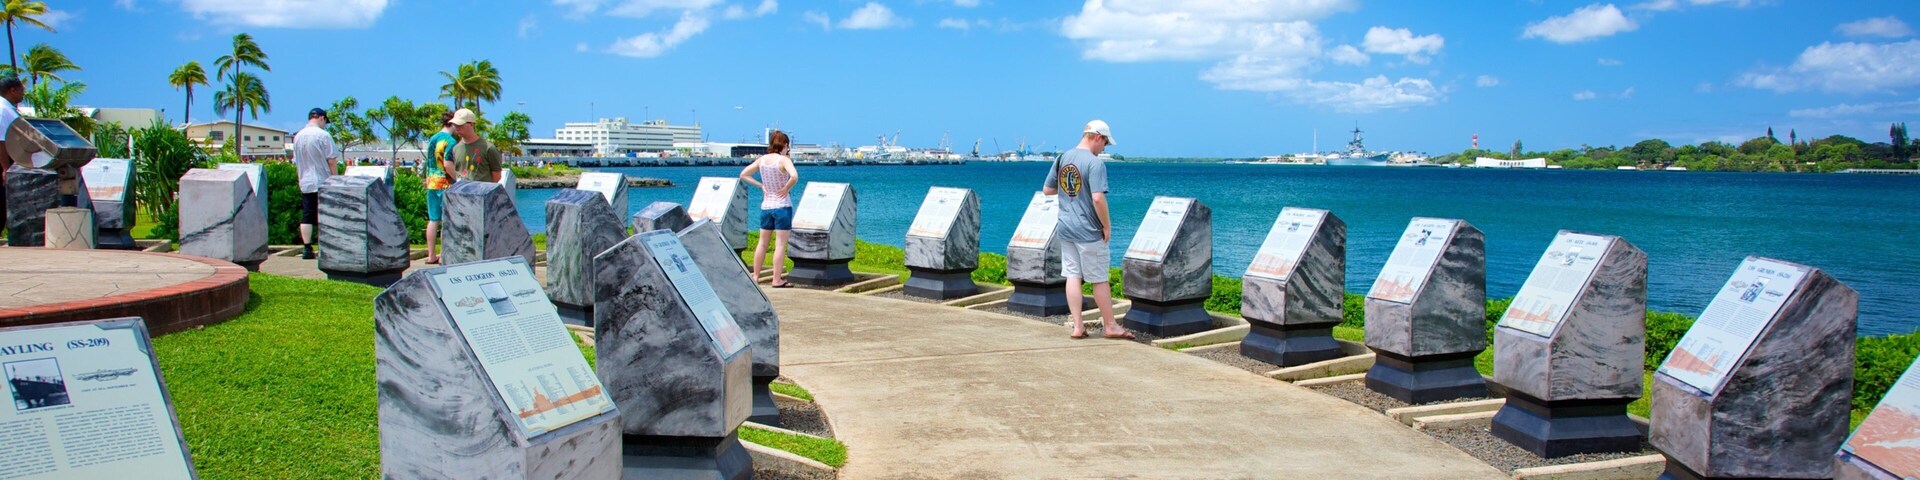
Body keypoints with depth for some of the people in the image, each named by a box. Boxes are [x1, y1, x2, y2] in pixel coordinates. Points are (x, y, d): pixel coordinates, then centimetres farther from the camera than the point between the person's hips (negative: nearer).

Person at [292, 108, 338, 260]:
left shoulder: (298, 136, 9)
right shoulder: (323, 135, -10)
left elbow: (296, 162, 17)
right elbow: (332, 161, -11)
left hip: (305, 183, 5)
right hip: (322, 183, -5)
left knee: (306, 217, 5)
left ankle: (307, 249, 5)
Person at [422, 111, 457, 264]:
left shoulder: (432, 139, 10)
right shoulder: (450, 141, -13)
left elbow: (429, 162, 14)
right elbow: (448, 164, -20)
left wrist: (428, 179, 19)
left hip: (431, 182, 7)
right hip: (445, 183, -7)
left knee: (433, 220, 11)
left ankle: (431, 255, 16)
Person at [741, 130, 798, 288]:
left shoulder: (761, 160, 2)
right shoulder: (784, 160, -14)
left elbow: (743, 175, 8)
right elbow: (794, 176, -31)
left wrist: (761, 185, 7)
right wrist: (787, 188, -15)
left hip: (766, 205, 6)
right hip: (782, 205, -5)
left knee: (762, 242, 15)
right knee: (780, 244, -1)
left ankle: (755, 276, 21)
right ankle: (777, 280, -2)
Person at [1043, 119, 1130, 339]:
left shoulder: (1062, 159, 6)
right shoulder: (1094, 163, -16)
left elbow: (1047, 190, 13)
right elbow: (1098, 198, -24)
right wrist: (1107, 226, -13)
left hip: (1065, 229, 7)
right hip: (1088, 231, -6)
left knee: (1072, 276, 9)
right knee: (1100, 279, 5)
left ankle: (1077, 326, 10)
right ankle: (1110, 326, 16)